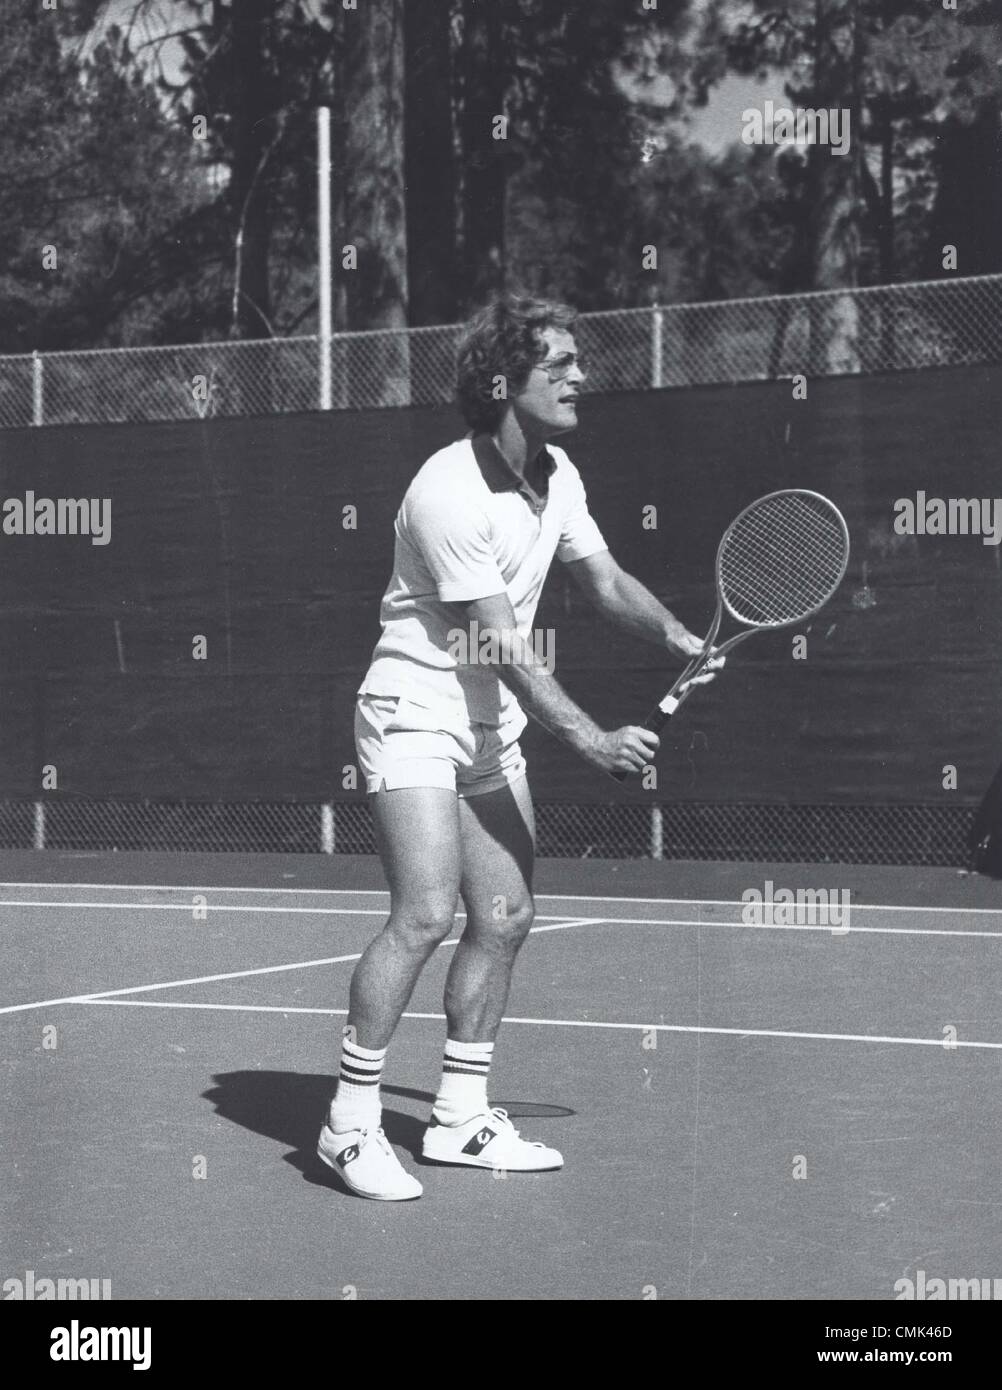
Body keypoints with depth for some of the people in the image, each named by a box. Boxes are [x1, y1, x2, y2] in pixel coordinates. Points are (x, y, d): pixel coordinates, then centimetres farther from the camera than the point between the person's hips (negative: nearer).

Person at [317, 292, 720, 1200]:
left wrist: (672, 632, -8)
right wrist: (591, 741, -26)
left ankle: (461, 1119, 17)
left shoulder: (556, 476, 5)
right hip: (418, 710, -9)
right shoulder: (451, 492, -22)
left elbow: (605, 579, 12)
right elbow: (500, 647, -24)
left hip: (492, 723, 9)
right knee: (425, 915, -17)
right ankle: (350, 1126, -8)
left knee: (505, 916, 7)